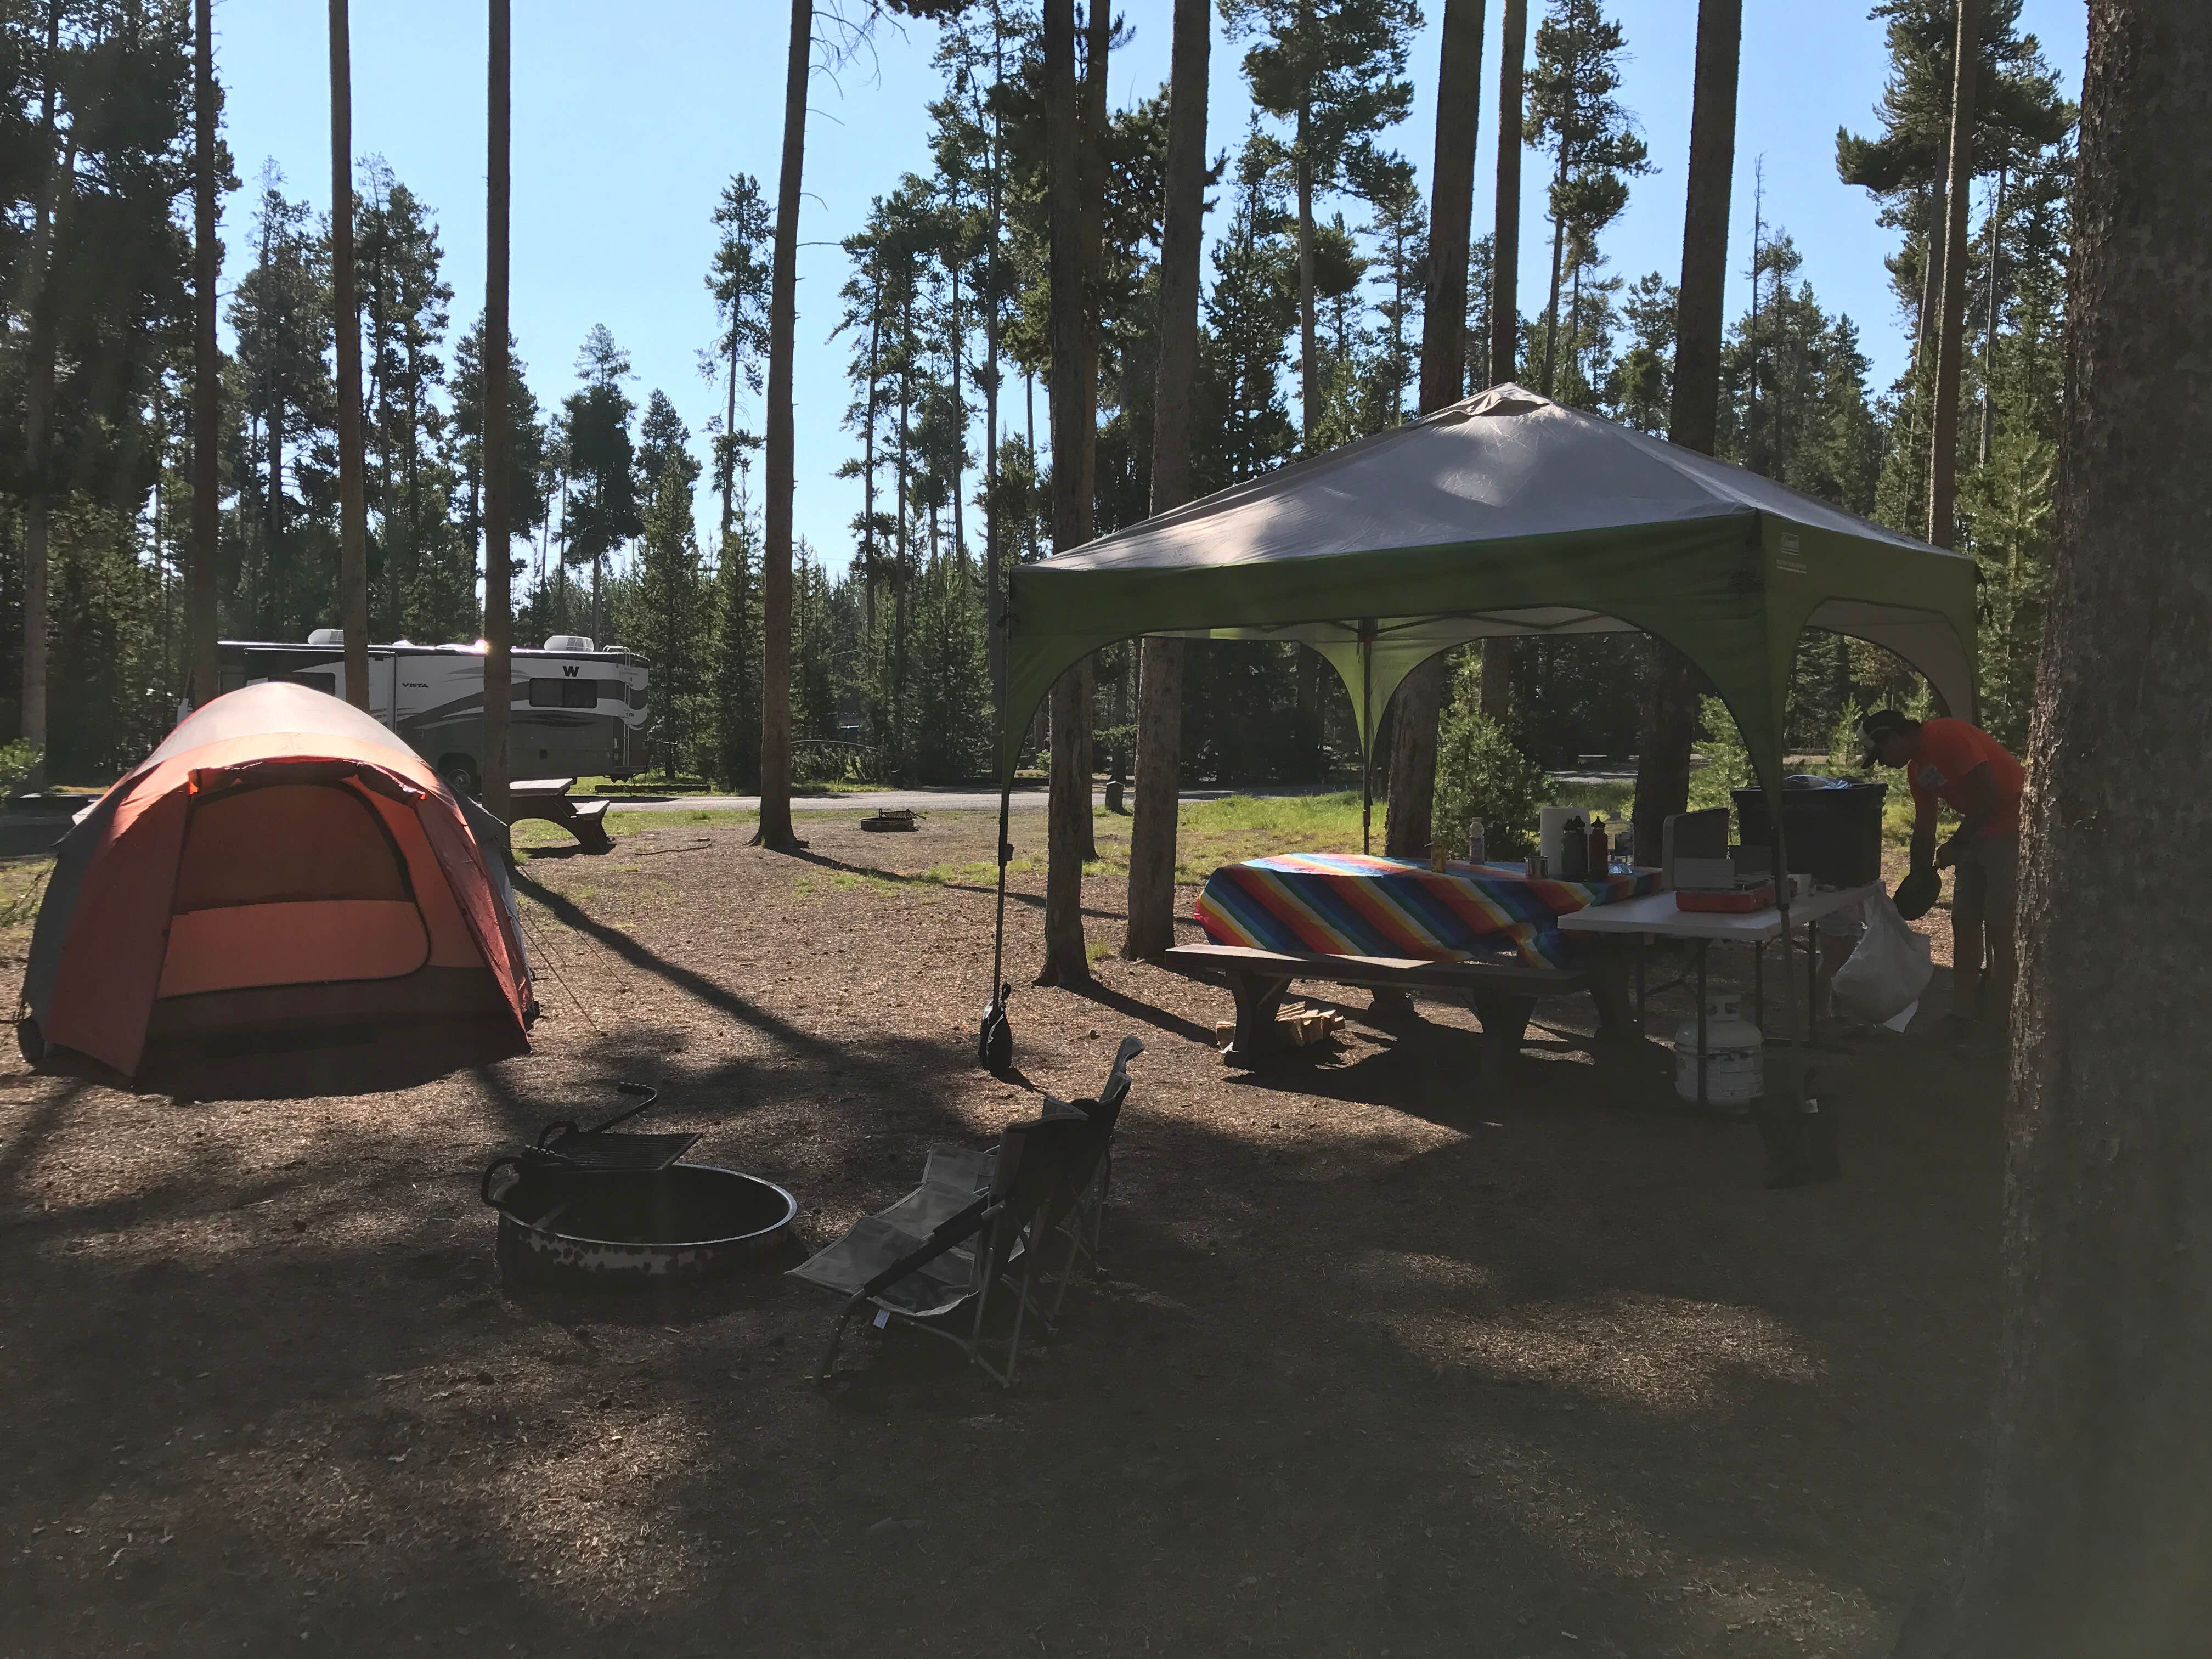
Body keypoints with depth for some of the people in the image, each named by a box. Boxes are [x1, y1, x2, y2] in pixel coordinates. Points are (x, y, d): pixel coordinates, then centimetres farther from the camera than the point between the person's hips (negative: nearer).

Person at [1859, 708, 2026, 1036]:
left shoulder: (1947, 737, -18)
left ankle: (1999, 1024, -5)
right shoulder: (1917, 769, 11)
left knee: (2000, 928, -9)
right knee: (1964, 923, 9)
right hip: (1978, 835, 10)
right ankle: (1962, 1018, 16)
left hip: (2011, 831, -10)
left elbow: (1990, 794, -24)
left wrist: (1956, 844, -16)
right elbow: (1923, 832, 16)